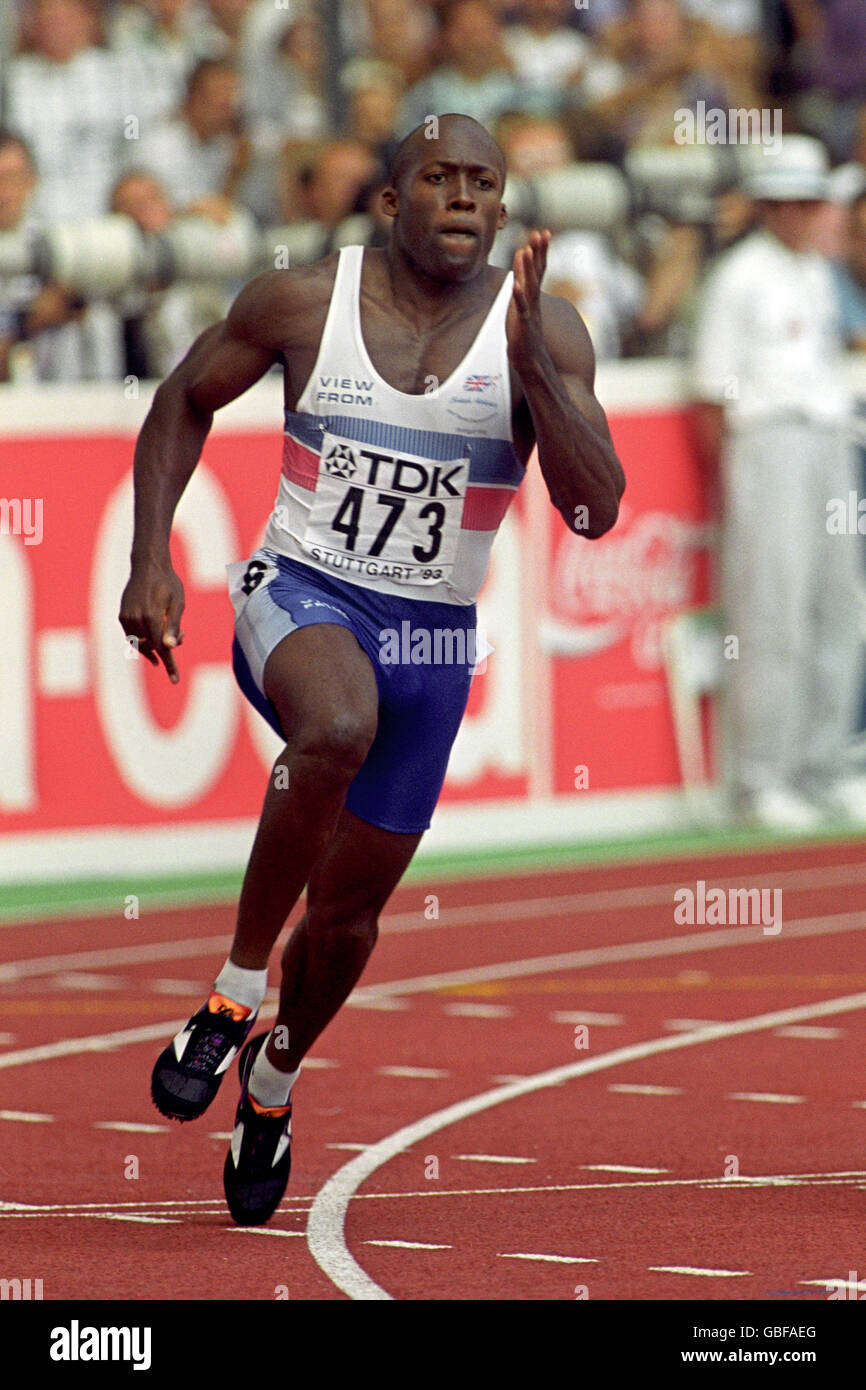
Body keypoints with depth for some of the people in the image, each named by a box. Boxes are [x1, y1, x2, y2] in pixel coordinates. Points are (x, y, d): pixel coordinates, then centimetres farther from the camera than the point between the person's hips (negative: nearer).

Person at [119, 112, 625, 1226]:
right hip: (300, 594, -2)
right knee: (336, 728, -38)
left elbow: (595, 511, -14)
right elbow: (185, 401, 10)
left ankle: (275, 1075, 43)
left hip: (431, 637, 2)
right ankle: (236, 992, -23)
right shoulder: (303, 303, -6)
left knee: (350, 905, 10)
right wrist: (150, 560, 1)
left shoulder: (543, 331, -6)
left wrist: (532, 368, -27)